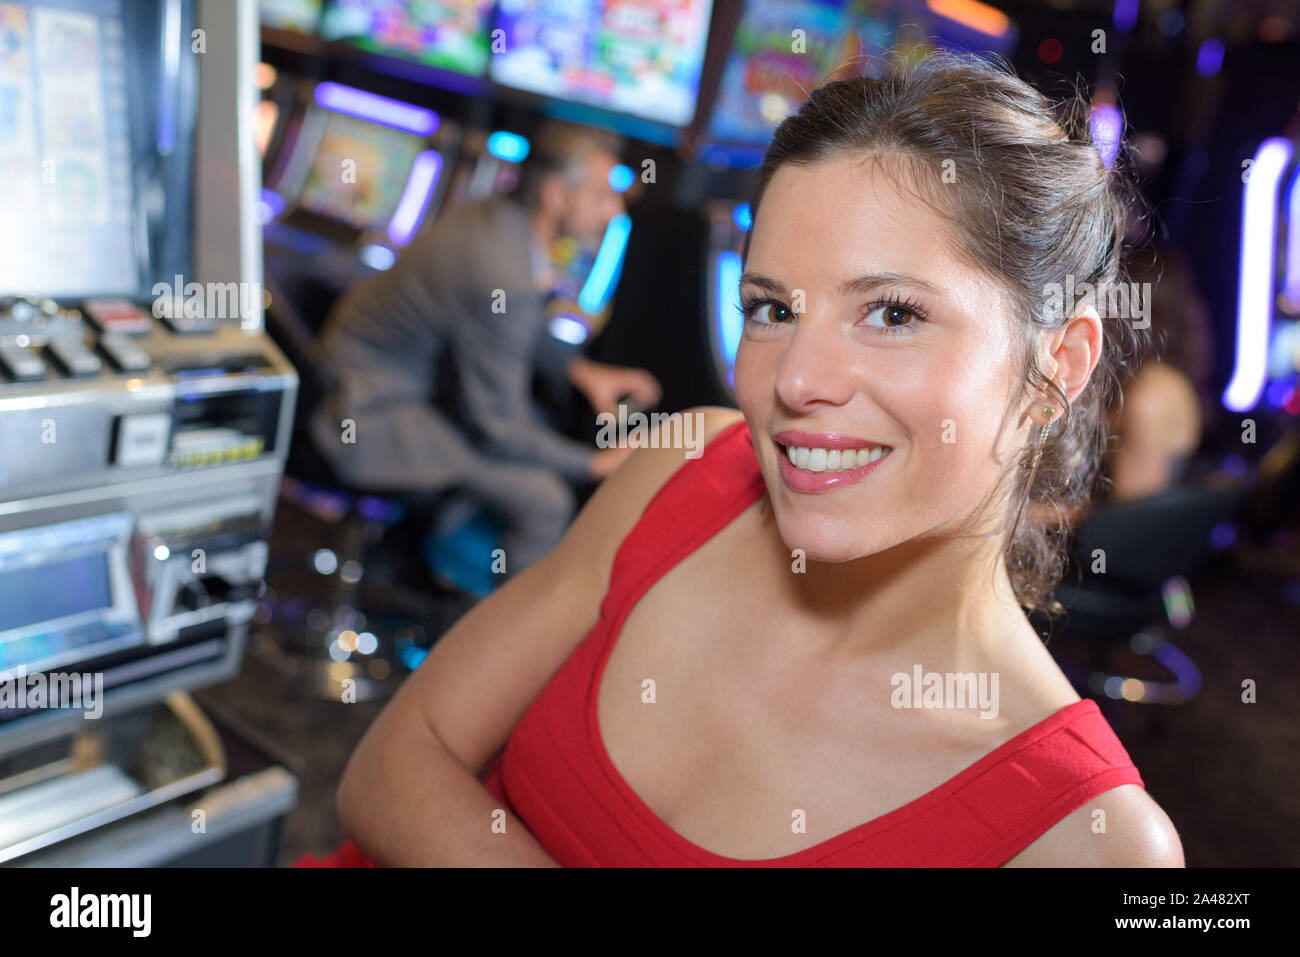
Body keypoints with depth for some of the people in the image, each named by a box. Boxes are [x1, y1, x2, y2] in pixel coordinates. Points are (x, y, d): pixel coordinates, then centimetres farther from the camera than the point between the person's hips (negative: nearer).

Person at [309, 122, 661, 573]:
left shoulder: (498, 215, -4)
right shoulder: (506, 278, -31)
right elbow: (498, 430, -22)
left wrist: (582, 370, 2)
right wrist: (596, 463, -11)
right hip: (367, 416, -10)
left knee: (534, 421, 21)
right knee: (546, 501, -14)